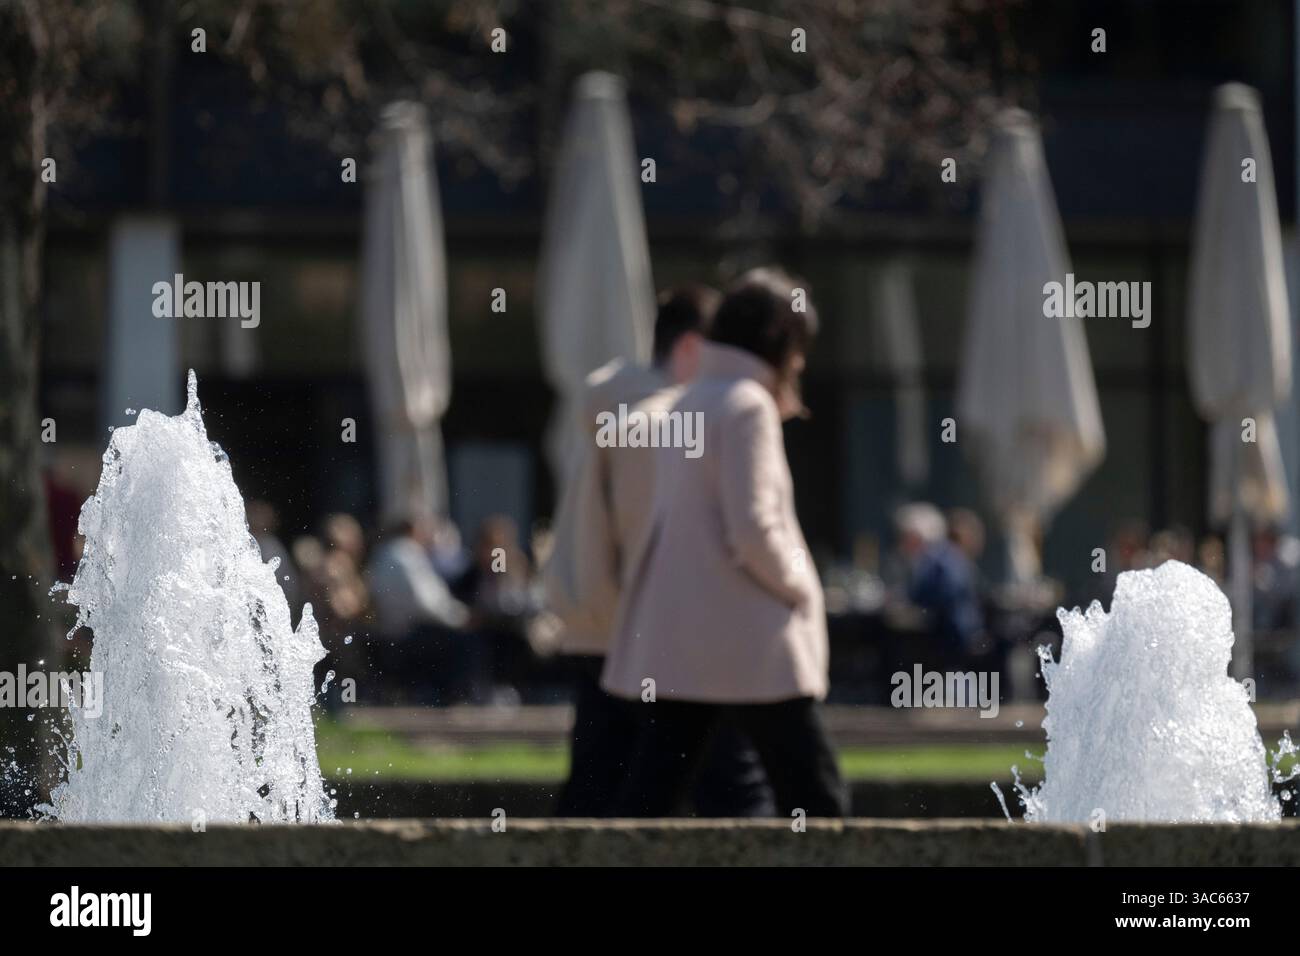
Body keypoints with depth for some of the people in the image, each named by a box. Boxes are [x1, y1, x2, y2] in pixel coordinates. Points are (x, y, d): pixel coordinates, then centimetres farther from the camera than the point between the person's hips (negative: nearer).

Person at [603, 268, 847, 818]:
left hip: (673, 638, 8)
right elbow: (753, 530, -18)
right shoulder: (748, 406, -11)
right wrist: (800, 588, -4)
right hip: (746, 639, -8)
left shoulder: (688, 405, 16)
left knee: (651, 792, 3)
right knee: (812, 793, 0)